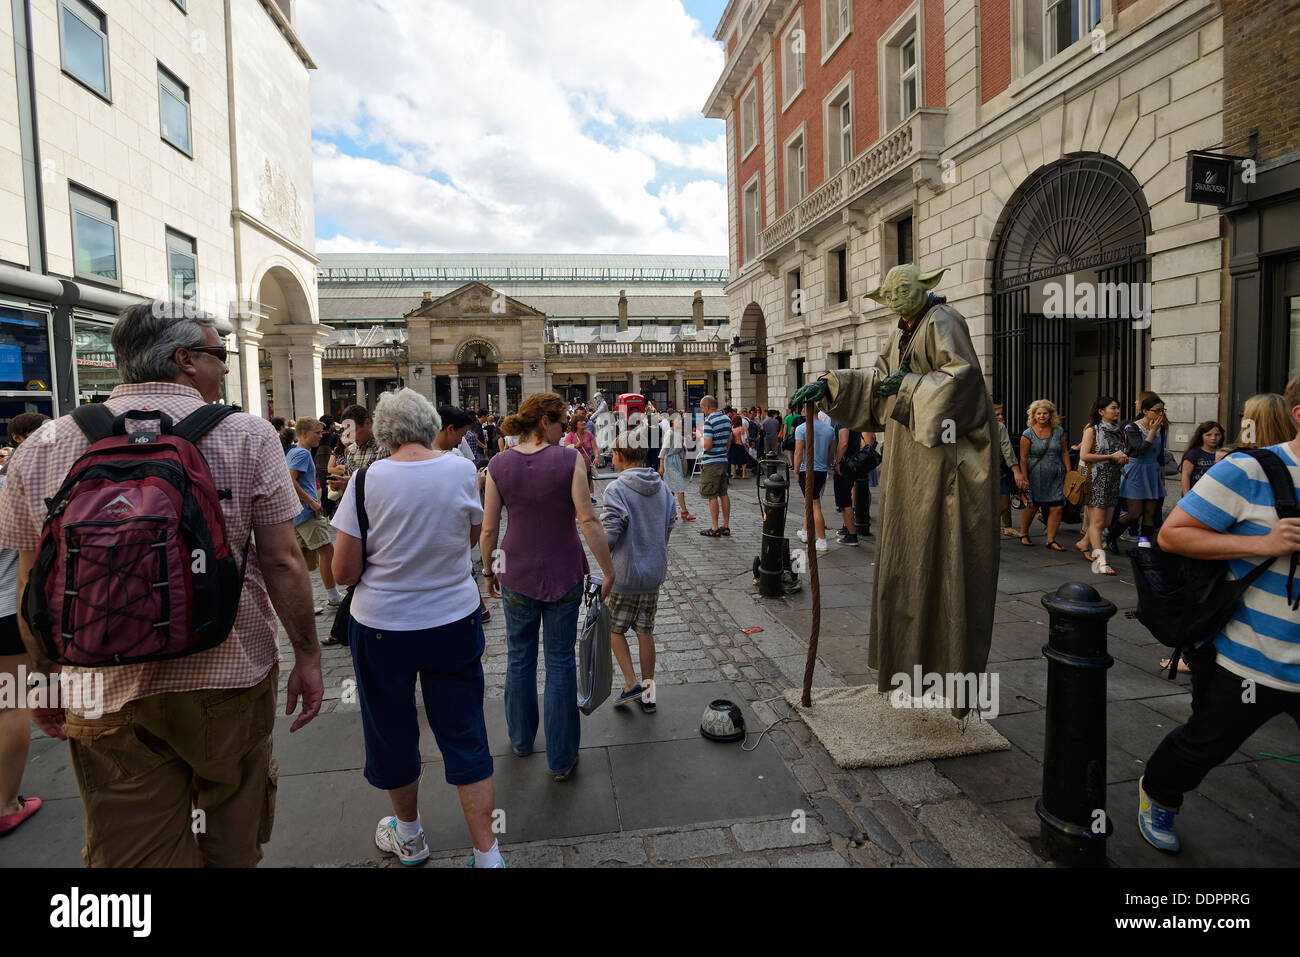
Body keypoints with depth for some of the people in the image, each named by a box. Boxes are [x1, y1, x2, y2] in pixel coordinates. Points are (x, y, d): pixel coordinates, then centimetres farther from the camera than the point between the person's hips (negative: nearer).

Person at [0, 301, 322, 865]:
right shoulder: (248, 435, -10)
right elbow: (282, 560, -11)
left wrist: (46, 678, 17)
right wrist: (307, 655, -1)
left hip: (105, 693, 2)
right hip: (231, 676, -1)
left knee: (131, 852, 15)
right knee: (235, 836, 22)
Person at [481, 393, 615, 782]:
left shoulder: (499, 464, -5)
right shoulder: (569, 459, -13)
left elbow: (488, 529, -1)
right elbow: (588, 520, -16)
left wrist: (489, 572, 12)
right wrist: (608, 571, -8)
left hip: (517, 575, 2)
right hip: (564, 574, -2)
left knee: (519, 658, 20)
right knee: (560, 662, 9)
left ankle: (521, 739, 39)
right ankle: (562, 758, 19)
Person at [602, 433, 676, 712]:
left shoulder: (617, 488, -17)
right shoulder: (662, 487, 3)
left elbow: (610, 535, -19)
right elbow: (669, 526, 10)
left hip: (626, 574, -6)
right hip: (655, 572, 6)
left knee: (615, 629, 13)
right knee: (645, 631, 15)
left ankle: (631, 683, 6)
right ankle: (648, 693, 22)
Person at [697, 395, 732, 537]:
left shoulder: (709, 422, -17)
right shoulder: (727, 419, 9)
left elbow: (707, 446, -22)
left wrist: (701, 436, -5)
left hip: (711, 463, -8)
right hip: (723, 461, 8)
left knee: (712, 496, -3)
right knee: (723, 494, 12)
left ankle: (714, 528, 1)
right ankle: (726, 526, 16)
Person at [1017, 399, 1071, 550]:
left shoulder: (1059, 431, 4)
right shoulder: (1028, 434, -6)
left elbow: (1064, 452, 11)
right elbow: (1023, 458, -5)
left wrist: (1069, 472, 6)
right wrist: (1024, 478, -9)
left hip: (1056, 476, 3)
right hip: (1036, 476, -3)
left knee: (1057, 507, -4)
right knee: (1032, 506, 7)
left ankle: (1051, 540, 7)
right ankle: (1023, 534, 28)